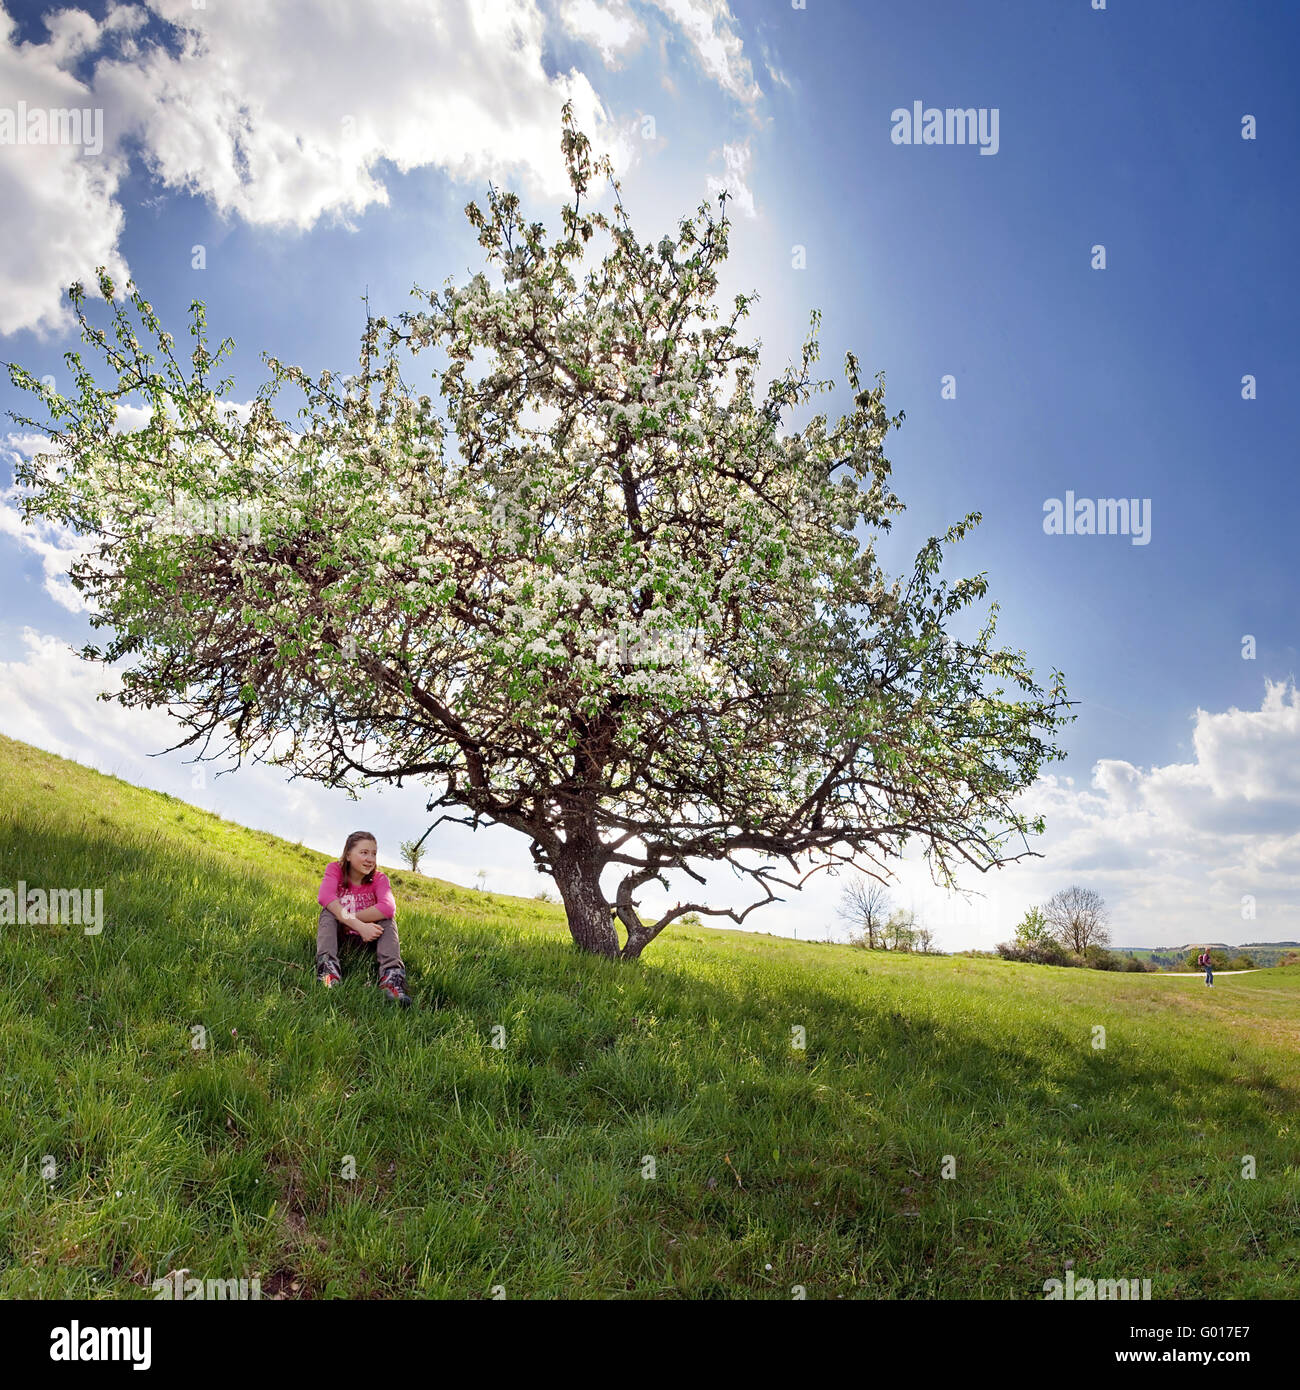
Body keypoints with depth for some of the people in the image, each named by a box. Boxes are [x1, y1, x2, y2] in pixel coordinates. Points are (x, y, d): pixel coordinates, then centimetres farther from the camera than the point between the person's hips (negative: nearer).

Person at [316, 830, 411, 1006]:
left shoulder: (379, 879, -9)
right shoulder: (335, 870, -10)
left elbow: (389, 907, -31)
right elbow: (325, 896, -33)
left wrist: (348, 918, -32)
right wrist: (359, 925, -42)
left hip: (368, 939, 1)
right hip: (339, 935, 0)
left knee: (387, 917, -24)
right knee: (329, 911, -25)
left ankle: (392, 977, -42)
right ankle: (328, 968, -47)